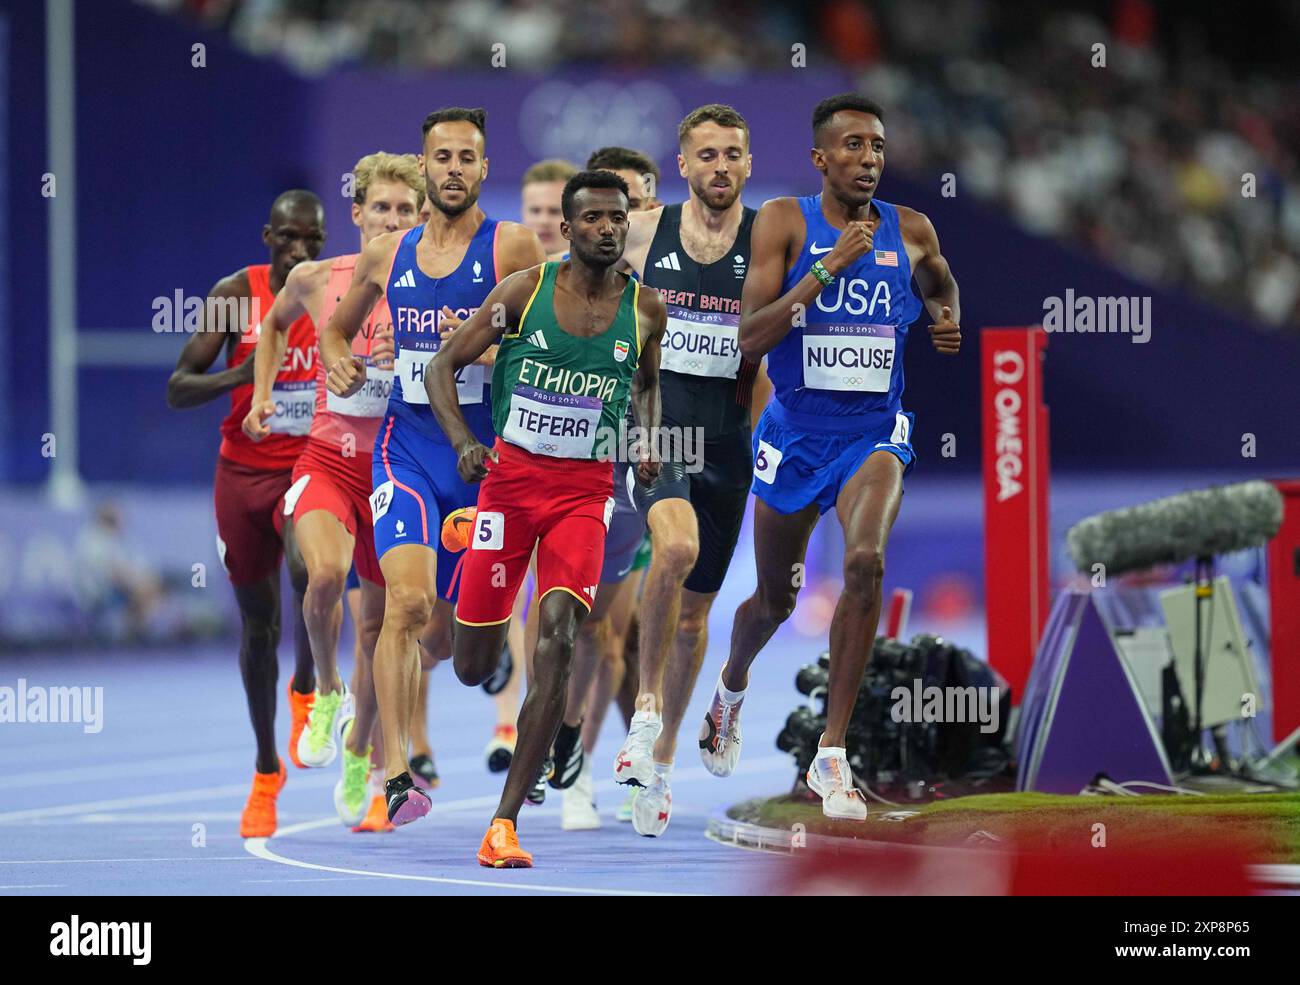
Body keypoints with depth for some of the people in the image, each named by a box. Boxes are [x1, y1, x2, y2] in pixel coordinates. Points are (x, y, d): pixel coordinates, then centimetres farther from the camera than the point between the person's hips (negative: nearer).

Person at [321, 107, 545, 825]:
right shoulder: (387, 255, 9)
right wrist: (338, 362, 3)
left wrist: (484, 345, -24)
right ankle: (395, 774, -25)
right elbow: (337, 327, 25)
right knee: (407, 600, -23)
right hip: (406, 446, 1)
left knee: (440, 630, 11)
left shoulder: (515, 248, -3)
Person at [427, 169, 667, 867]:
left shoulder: (645, 309, 2)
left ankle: (504, 823, -20)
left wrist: (648, 443, 4)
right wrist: (463, 443, -16)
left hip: (585, 488, 1)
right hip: (511, 474, 0)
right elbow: (443, 367, 0)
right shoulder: (524, 291, -6)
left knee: (556, 639, -20)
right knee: (473, 668, 2)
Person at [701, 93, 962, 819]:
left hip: (874, 432, 1)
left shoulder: (911, 232, 0)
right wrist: (828, 269, -25)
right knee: (776, 597, 15)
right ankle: (732, 687, 52)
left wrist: (948, 321, 3)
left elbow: (940, 283, 25)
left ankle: (832, 758, -20)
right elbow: (748, 339, -18)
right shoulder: (785, 223, -9)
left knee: (866, 561, -27)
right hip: (796, 429, -1)